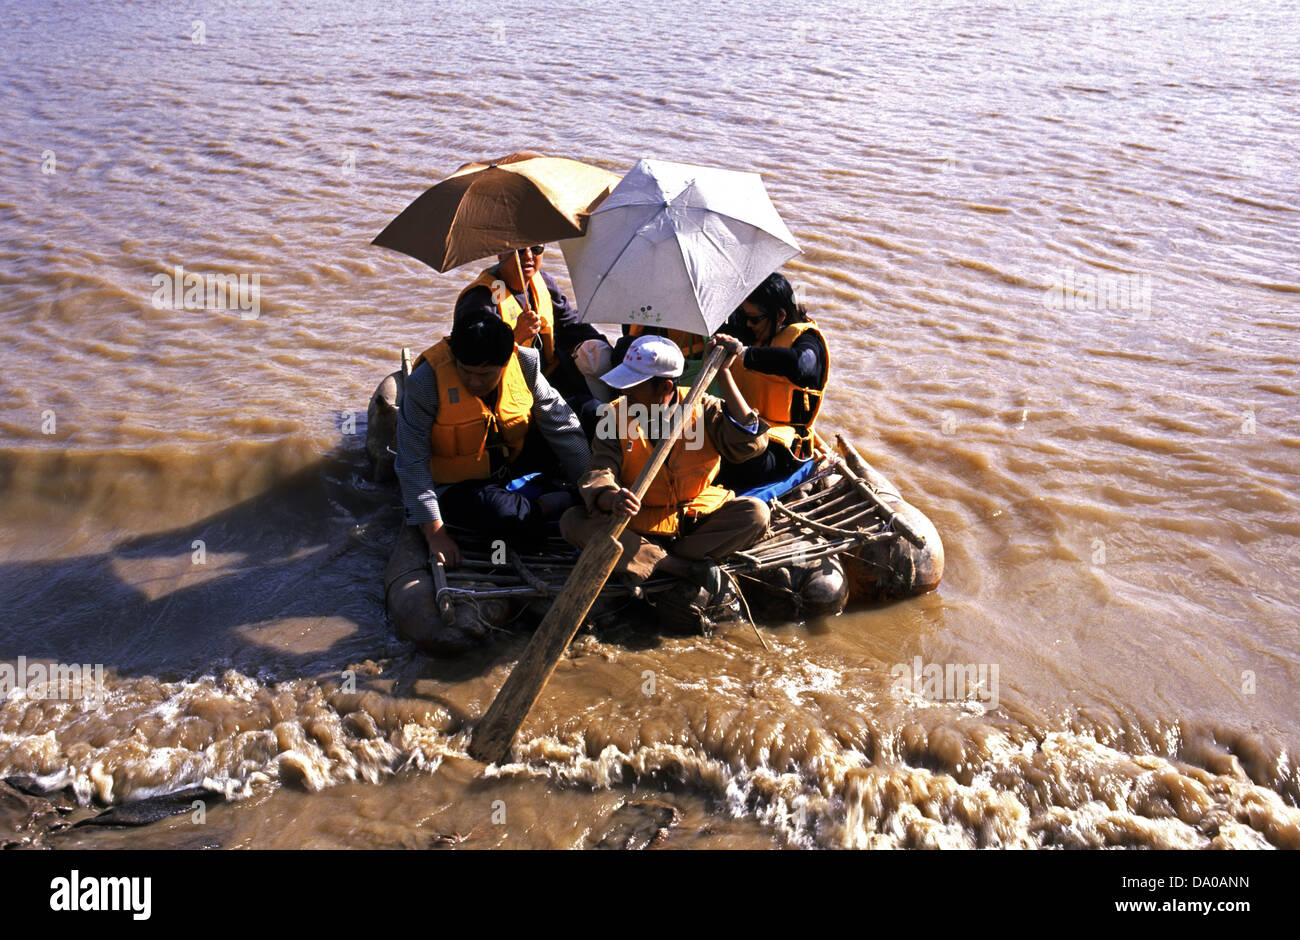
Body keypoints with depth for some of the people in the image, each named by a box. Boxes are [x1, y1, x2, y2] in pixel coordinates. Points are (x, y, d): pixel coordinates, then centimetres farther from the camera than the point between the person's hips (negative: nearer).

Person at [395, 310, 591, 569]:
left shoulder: (524, 363, -16)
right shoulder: (425, 383, -25)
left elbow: (562, 426, -9)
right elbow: (413, 462, -21)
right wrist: (435, 532, -26)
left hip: (513, 460, 4)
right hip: (458, 483, -3)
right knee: (506, 518, -33)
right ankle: (551, 505, -6)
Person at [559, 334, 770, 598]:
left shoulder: (702, 408, -6)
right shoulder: (615, 414, -5)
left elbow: (749, 444, -22)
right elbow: (599, 474, -17)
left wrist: (723, 373, -20)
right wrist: (612, 497, -42)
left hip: (697, 519, 0)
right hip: (638, 527, 0)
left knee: (755, 513, -24)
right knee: (573, 522, -26)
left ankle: (644, 561, -24)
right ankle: (687, 568, -29)